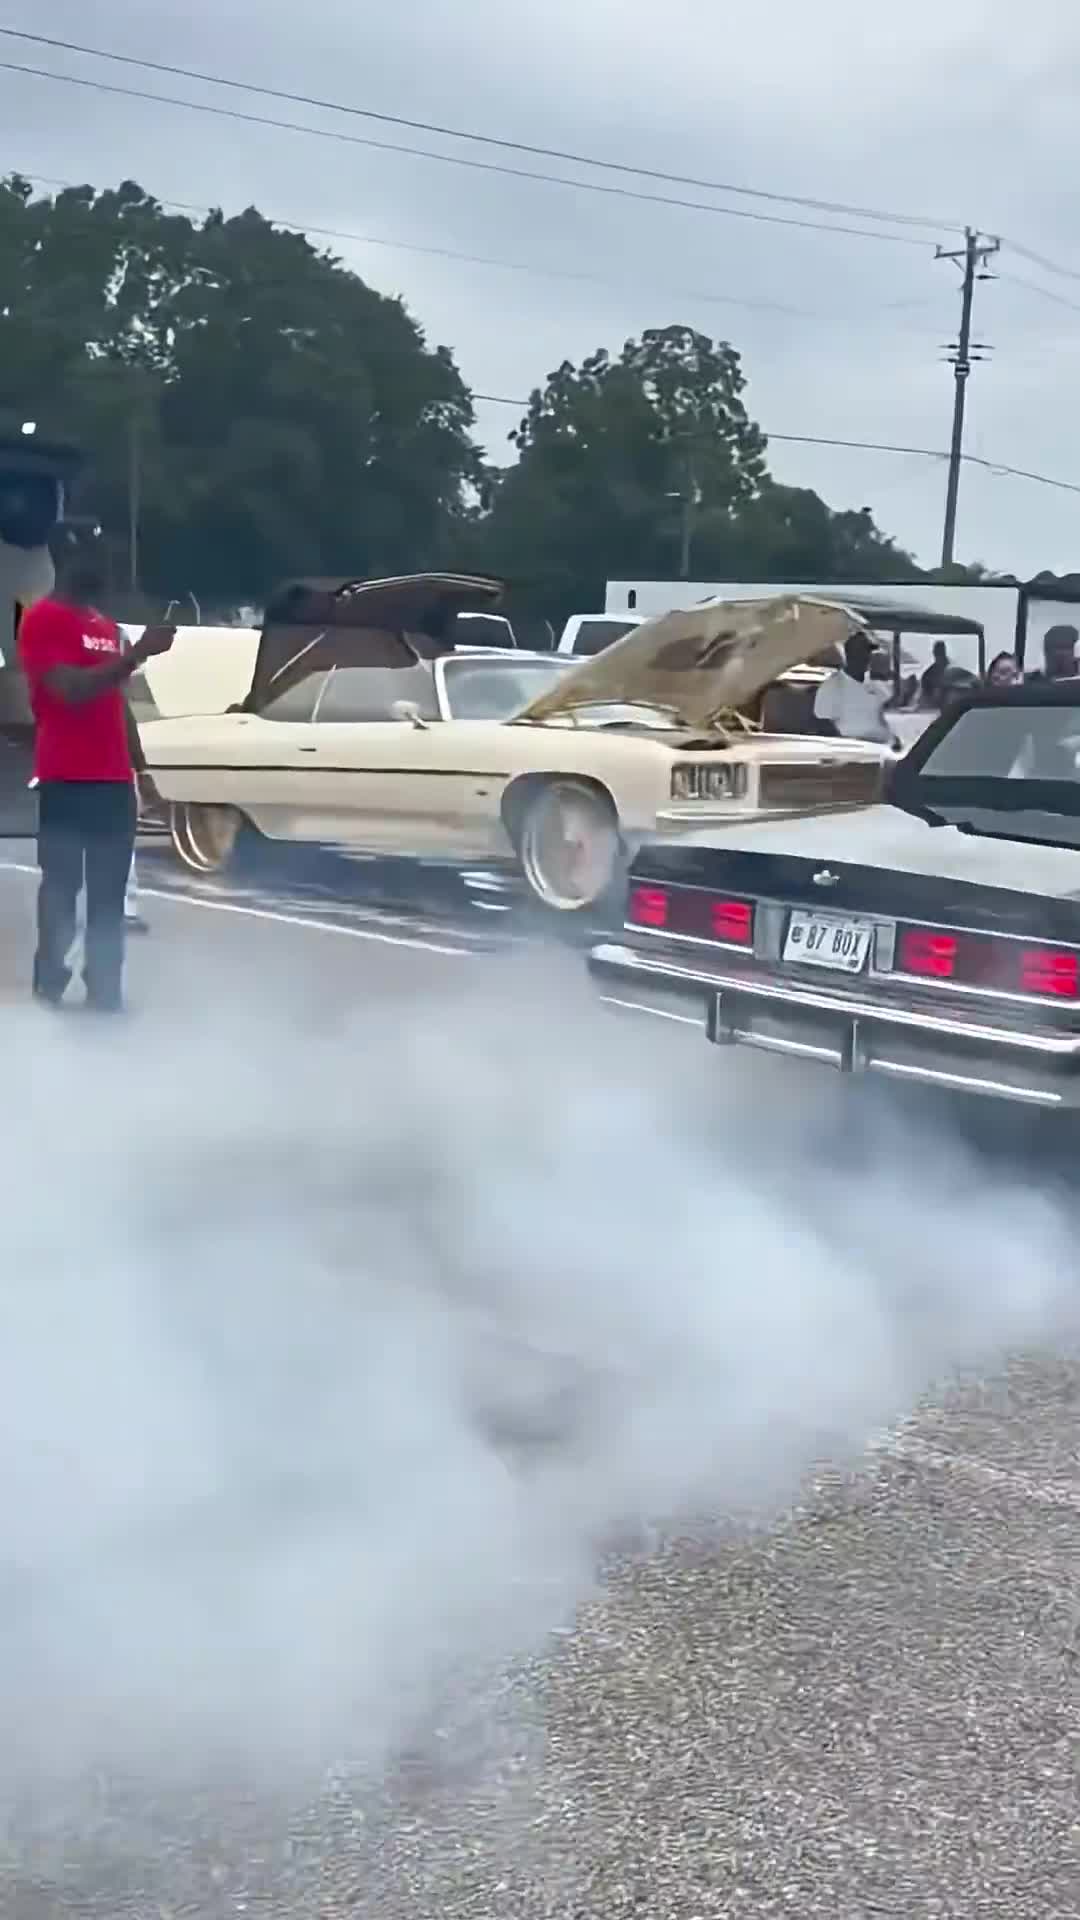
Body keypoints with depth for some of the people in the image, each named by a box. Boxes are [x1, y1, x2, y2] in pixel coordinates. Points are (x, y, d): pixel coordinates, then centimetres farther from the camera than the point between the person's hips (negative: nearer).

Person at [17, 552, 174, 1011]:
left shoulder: (107, 626, 19)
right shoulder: (42, 620, -7)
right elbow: (72, 691, -17)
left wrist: (140, 767, 19)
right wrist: (139, 654, -20)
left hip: (114, 779, 7)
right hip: (67, 780, -7)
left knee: (109, 890, 6)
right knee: (62, 884, -4)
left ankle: (104, 988, 11)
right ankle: (50, 986, 3)